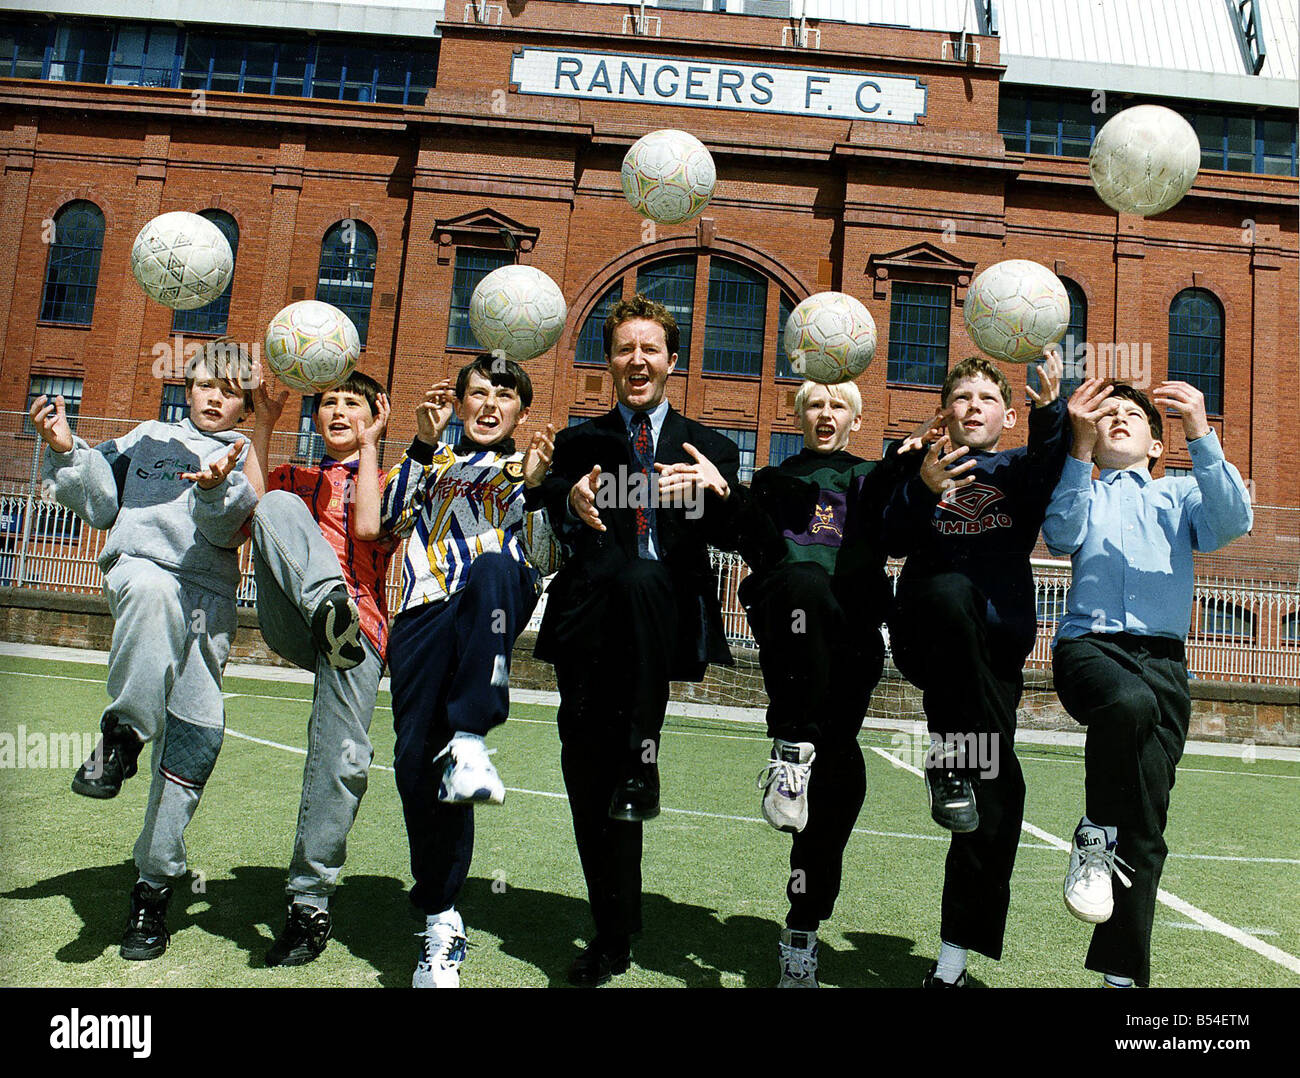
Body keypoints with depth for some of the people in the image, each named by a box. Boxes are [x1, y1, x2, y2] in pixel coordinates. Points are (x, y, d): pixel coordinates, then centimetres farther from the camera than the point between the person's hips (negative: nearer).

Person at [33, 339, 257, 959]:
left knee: (196, 733, -7)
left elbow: (226, 527, -3)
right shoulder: (149, 438, 24)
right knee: (154, 590, -40)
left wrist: (214, 490, -25)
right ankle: (123, 734, -27)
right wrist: (66, 452, 5)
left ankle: (154, 884, 6)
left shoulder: (245, 460, 16)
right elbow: (101, 503, 20)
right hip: (137, 563, 0)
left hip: (209, 596, 0)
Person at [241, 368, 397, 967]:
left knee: (343, 758, -19)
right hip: (290, 623, 2)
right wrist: (264, 424, 10)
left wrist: (369, 445, 7)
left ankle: (309, 904, -5)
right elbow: (250, 506, 7)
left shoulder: (386, 479, 21)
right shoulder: (293, 479, 30)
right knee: (279, 507, -23)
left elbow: (368, 527, -2)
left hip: (362, 626, -2)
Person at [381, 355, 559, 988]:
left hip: (501, 602, -2)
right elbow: (390, 519, 12)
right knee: (415, 760, -10)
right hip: (425, 610, 2)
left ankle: (469, 743, -44)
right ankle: (440, 922, 3)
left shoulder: (529, 468, 25)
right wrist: (423, 444, 7)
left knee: (494, 566, -39)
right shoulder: (434, 463, 32)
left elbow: (546, 562, 11)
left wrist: (534, 486, -1)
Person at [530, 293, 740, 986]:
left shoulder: (710, 449, 19)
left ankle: (640, 763, -27)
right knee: (585, 771, -2)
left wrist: (720, 490, -15)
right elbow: (552, 533, 6)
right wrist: (570, 504, -17)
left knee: (642, 575, -38)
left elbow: (731, 539, 6)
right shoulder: (578, 445, 21)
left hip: (667, 614, -2)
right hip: (593, 618, 2)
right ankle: (614, 934, 16)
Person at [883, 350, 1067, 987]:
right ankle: (950, 758, -25)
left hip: (997, 651, 2)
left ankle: (954, 954, 8)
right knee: (950, 590, -37)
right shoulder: (921, 466, 16)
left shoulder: (1019, 471, 19)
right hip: (928, 638, -2)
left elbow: (1052, 471, -6)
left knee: (994, 798, -5)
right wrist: (923, 491, -19)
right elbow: (893, 541, -1)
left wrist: (1050, 408, -24)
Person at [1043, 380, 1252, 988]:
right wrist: (1079, 447, -9)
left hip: (1162, 656, 2)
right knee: (1130, 701, -38)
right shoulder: (1081, 491, 22)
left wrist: (1201, 435, -9)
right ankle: (1095, 835, -14)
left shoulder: (1181, 494, 24)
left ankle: (1122, 972, 3)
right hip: (1089, 643, -1)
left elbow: (1233, 521, 1)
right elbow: (1062, 537, -1)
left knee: (1147, 824, -5)